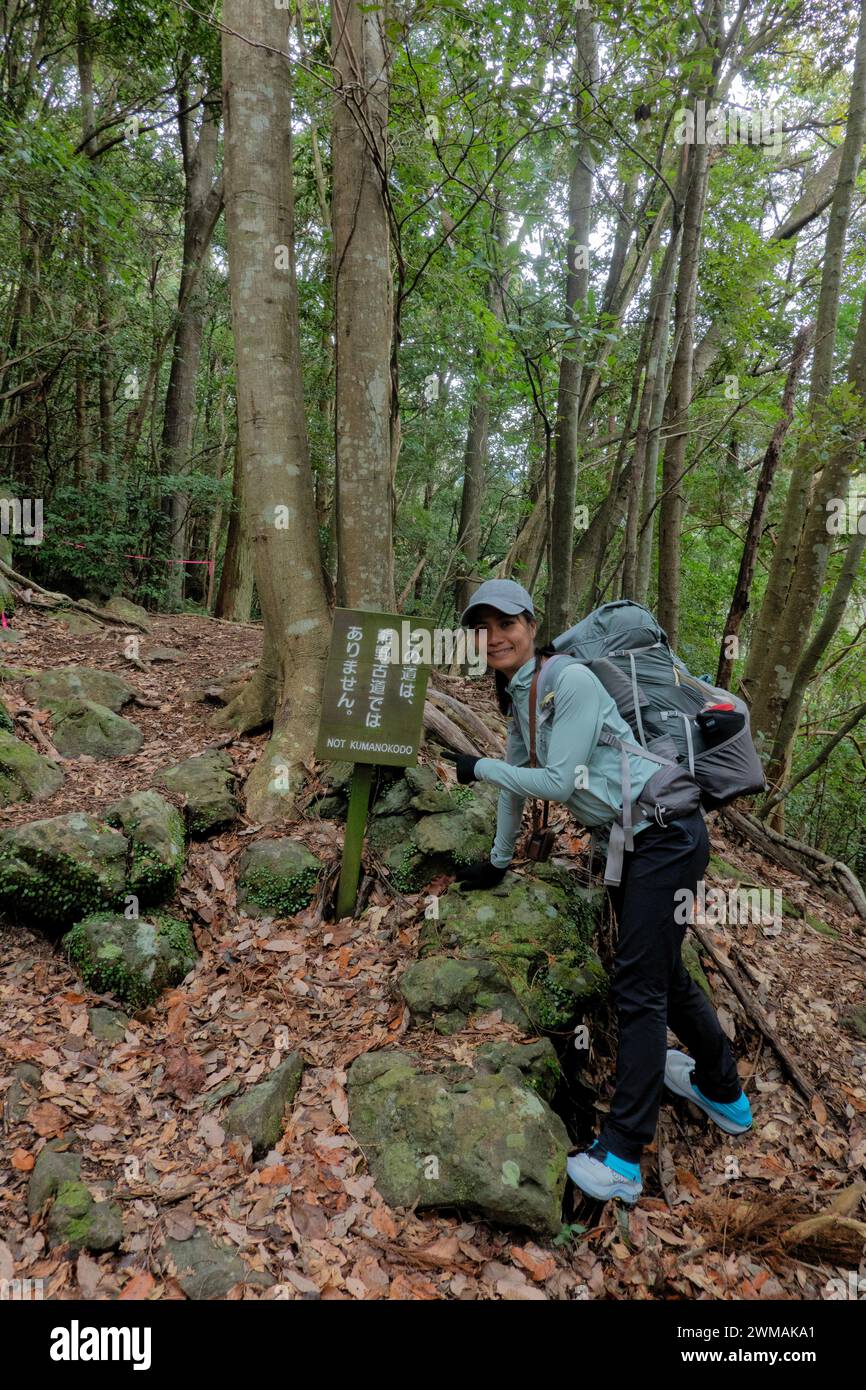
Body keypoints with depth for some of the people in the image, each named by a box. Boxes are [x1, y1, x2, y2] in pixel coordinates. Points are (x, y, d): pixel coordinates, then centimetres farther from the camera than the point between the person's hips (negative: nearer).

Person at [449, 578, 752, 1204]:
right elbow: (518, 778, 19)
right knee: (663, 971, 21)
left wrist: (477, 767, -9)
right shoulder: (517, 695, 8)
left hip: (667, 835, -9)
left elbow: (557, 782, -21)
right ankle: (724, 1091, 42)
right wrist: (499, 861, 26)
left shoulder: (571, 680, -20)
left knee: (639, 987, -6)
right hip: (632, 841, 9)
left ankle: (621, 1158, 3)